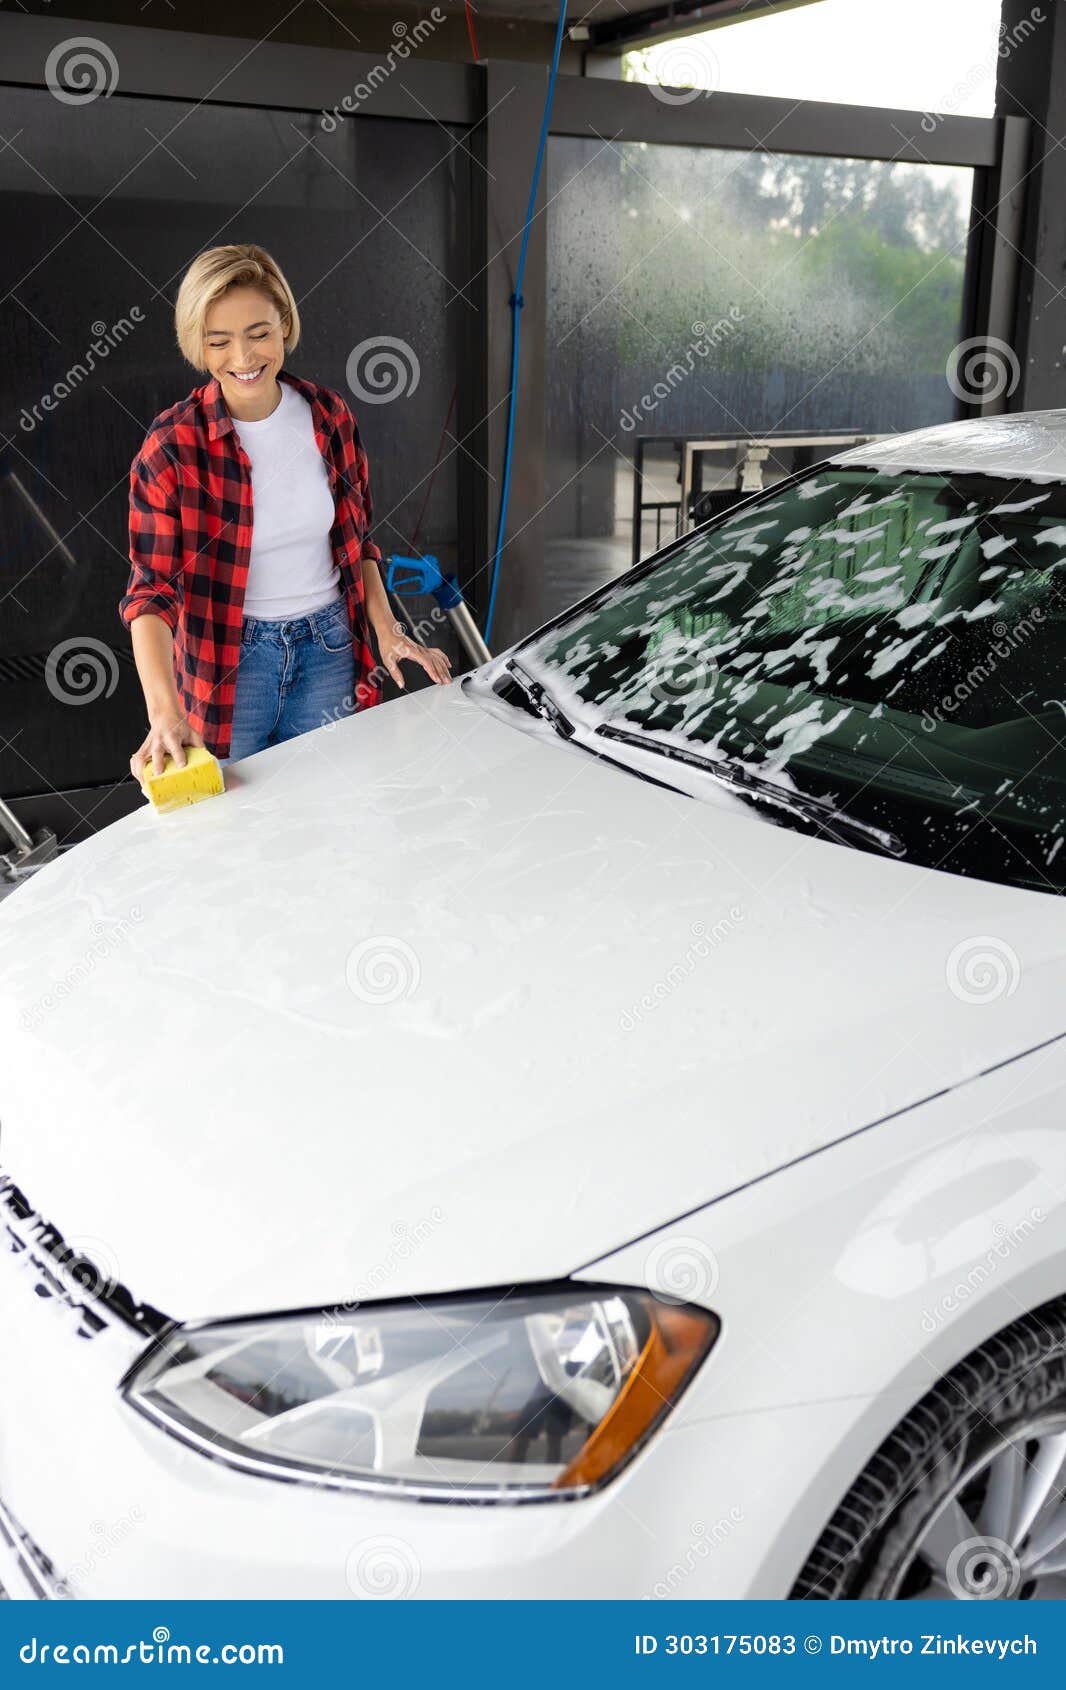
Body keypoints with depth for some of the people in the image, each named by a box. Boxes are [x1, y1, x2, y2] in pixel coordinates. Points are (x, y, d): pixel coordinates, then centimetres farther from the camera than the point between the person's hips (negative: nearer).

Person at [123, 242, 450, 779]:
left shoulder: (328, 415, -2)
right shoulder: (174, 445, -15)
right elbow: (151, 588, -21)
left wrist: (388, 632, -1)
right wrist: (164, 713, -35)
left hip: (328, 648, 3)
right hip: (229, 659, -3)